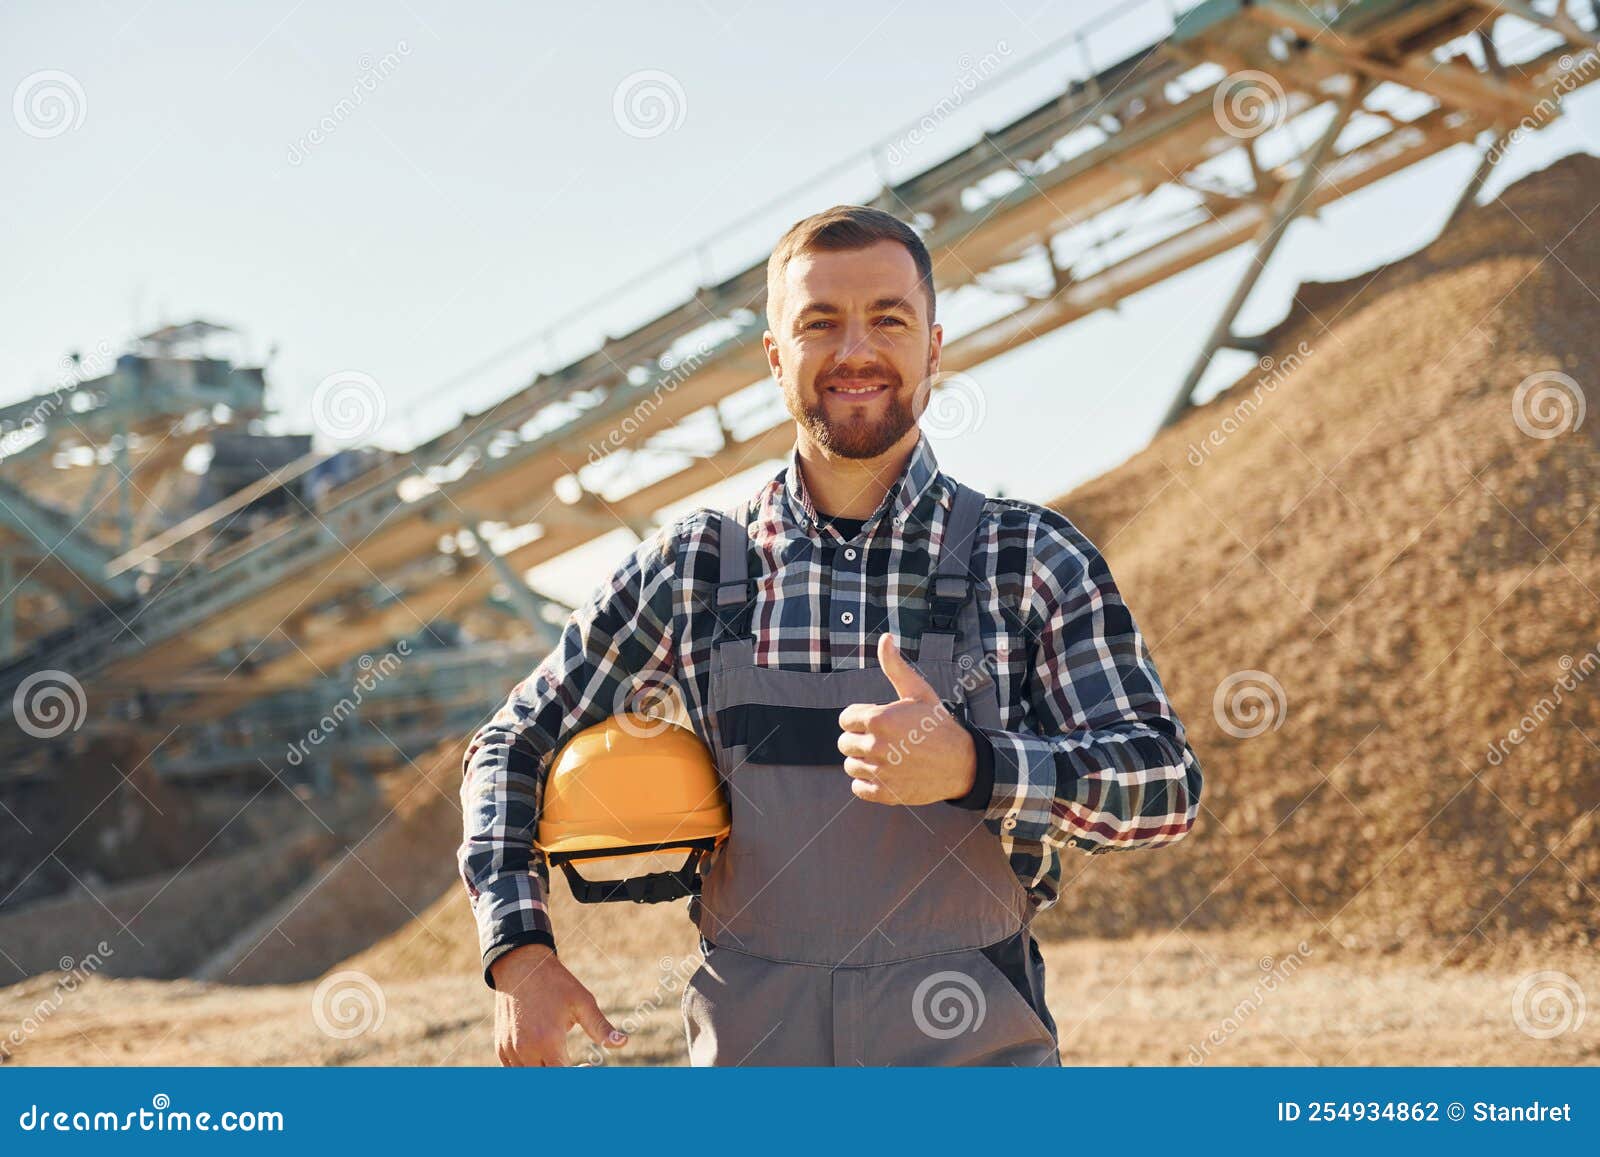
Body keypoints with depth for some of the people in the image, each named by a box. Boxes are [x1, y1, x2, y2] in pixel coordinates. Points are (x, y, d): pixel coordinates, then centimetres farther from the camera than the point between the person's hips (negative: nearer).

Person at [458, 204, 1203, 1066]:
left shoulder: (1030, 559, 0)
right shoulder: (695, 566, 4)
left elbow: (1167, 785, -7)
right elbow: (514, 746, 11)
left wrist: (970, 767, -25)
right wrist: (518, 951, -5)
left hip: (975, 1046, -1)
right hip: (748, 1041, 2)